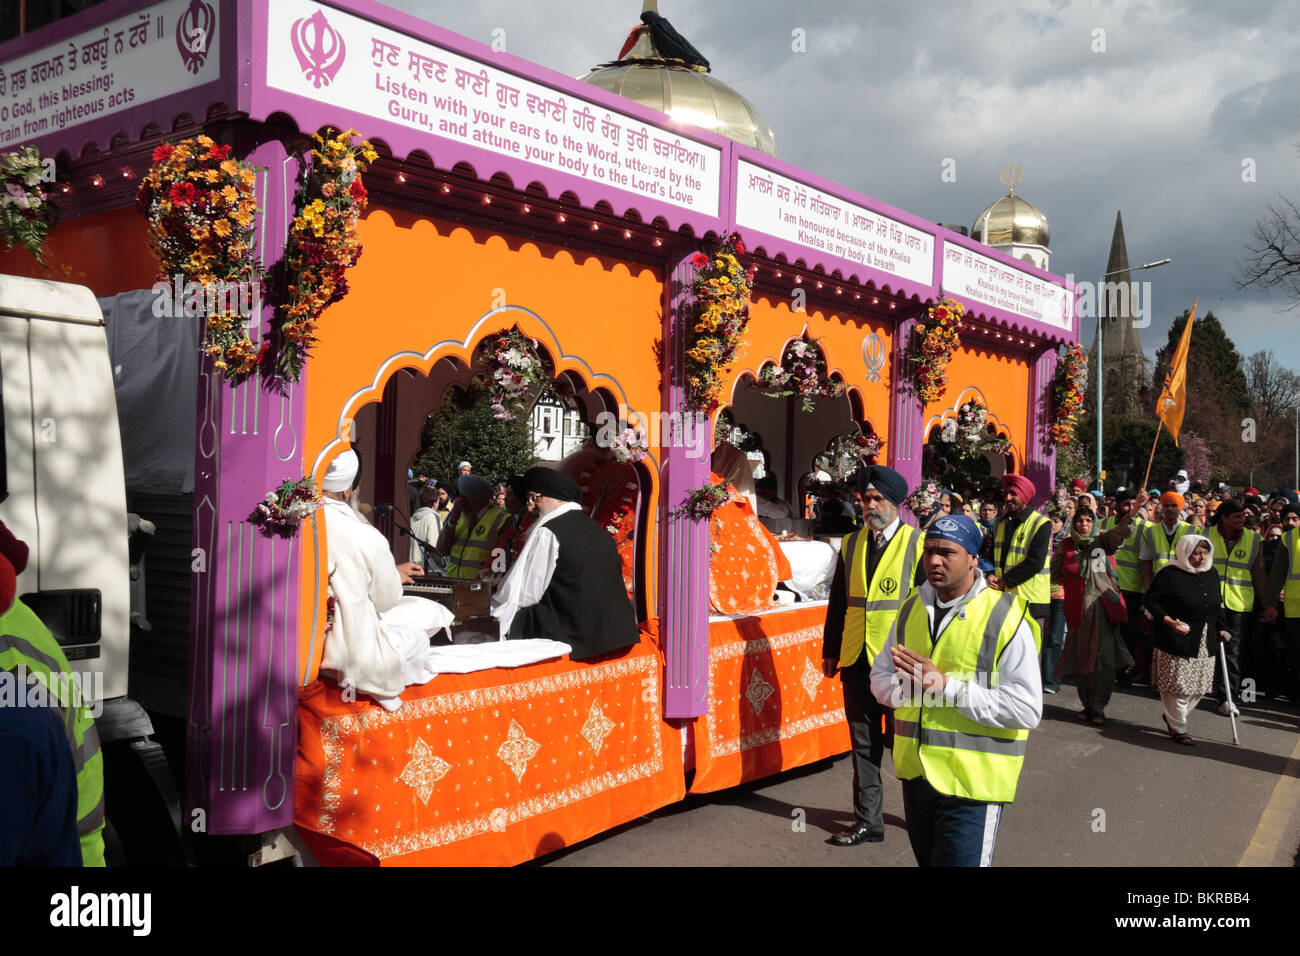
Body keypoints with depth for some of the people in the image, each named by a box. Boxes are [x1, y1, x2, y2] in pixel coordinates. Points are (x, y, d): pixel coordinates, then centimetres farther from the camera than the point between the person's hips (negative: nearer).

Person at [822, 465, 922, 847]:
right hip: (856, 661, 4)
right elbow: (838, 601, 13)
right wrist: (830, 652, 12)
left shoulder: (917, 543, -4)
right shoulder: (851, 544, 9)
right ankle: (868, 822, 20)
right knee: (863, 745, 10)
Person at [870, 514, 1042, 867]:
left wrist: (947, 687, -22)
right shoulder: (911, 609, 7)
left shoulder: (1005, 618, -13)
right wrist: (906, 689, -11)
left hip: (971, 782, -6)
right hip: (915, 772, 6)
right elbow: (880, 676, 13)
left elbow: (1027, 709, -18)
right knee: (927, 858, 21)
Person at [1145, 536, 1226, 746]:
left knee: (1200, 686, 9)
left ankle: (1172, 716, 30)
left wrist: (1220, 628, 14)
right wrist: (1169, 621, -22)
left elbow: (1216, 605, 22)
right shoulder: (1169, 574, -12)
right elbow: (1151, 601, -11)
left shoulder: (1211, 574, 10)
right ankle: (1178, 728, 13)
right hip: (1177, 640, -7)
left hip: (1206, 642, 7)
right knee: (1178, 685, -3)